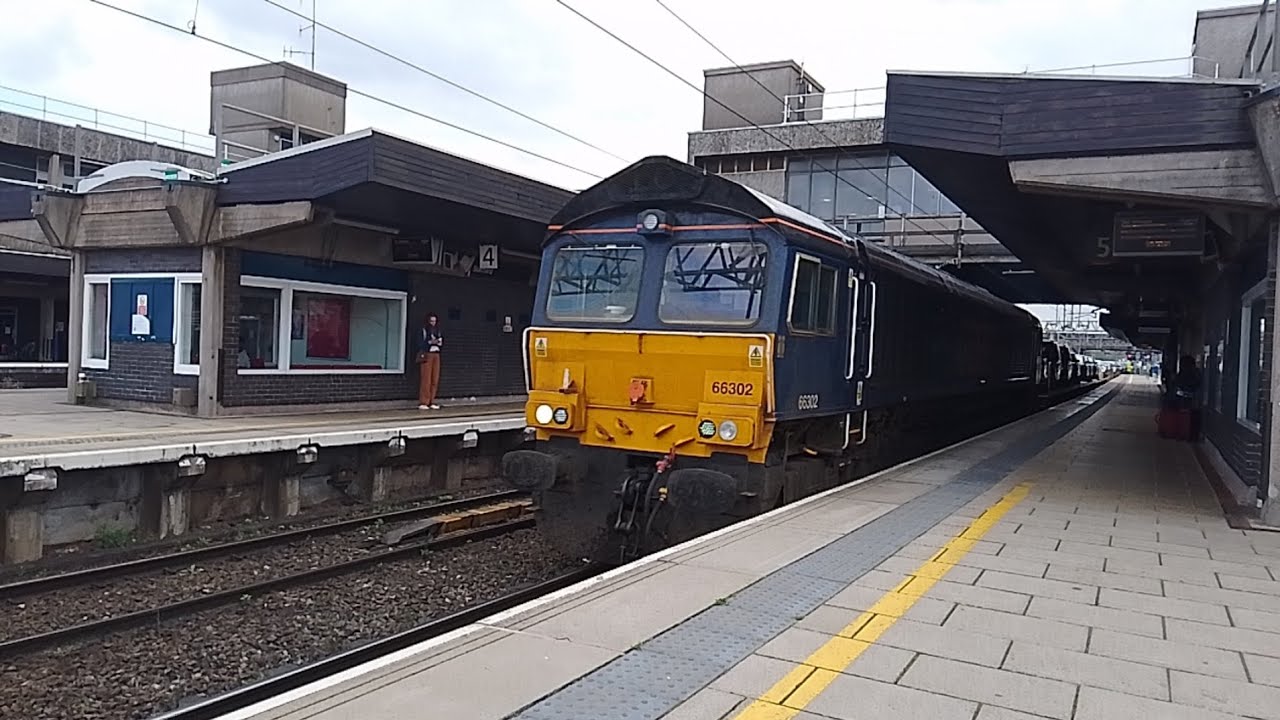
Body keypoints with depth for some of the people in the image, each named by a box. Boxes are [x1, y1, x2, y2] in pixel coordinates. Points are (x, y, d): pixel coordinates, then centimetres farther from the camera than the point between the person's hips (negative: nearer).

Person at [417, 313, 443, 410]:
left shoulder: (437, 331, 15)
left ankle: (431, 402, 9)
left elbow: (442, 343, 16)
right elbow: (420, 344, -9)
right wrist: (430, 342, -18)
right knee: (426, 379, -8)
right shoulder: (423, 331, -2)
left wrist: (440, 342, -5)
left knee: (435, 380, 3)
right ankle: (423, 403, -5)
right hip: (426, 355, -6)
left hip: (436, 355, 6)